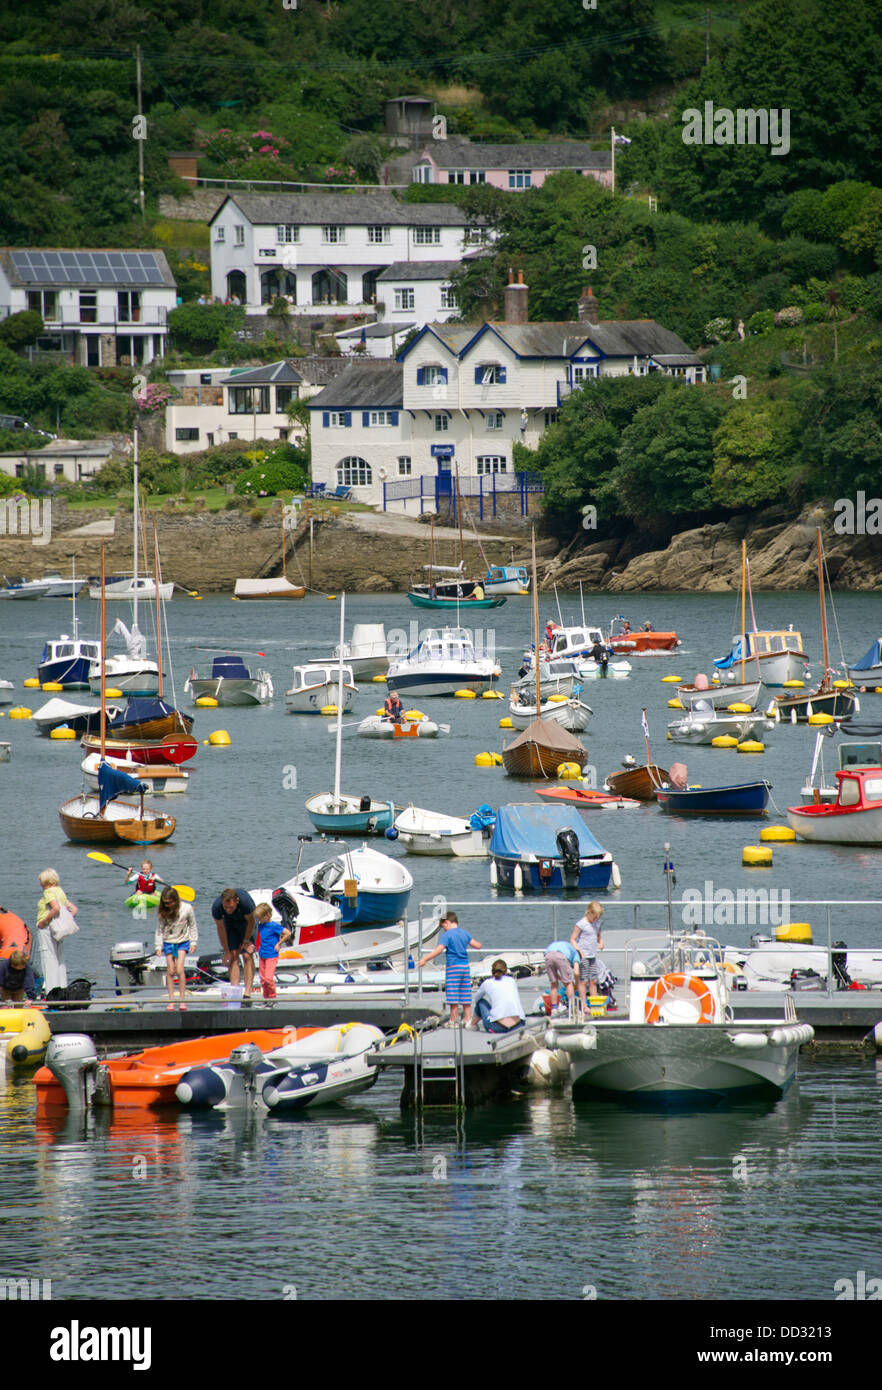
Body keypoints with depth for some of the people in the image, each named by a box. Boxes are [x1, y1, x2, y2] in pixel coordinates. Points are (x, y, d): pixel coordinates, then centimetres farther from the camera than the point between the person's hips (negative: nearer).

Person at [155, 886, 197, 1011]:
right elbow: (159, 929, 0)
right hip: (168, 942, 2)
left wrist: (193, 942, 0)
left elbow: (192, 926, 1)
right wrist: (158, 946, -3)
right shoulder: (161, 911, -8)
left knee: (180, 970, -13)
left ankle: (182, 1000, -6)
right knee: (170, 971, -1)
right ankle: (171, 1000, 7)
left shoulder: (186, 909, -12)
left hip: (182, 942, -2)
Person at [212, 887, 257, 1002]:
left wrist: (245, 942, -10)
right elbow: (221, 928, -16)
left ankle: (247, 994, -16)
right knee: (233, 957, -8)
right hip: (230, 923, 2)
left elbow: (251, 922, -19)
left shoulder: (245, 901, -39)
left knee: (247, 956, -14)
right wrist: (227, 951, -11)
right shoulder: (216, 906, -32)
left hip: (246, 921, -2)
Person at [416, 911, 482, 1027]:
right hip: (465, 965, 6)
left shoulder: (447, 935, -8)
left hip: (453, 966, -6)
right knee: (465, 996, 10)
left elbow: (438, 950, -18)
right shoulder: (464, 933, 10)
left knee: (453, 997, -2)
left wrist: (425, 959, -15)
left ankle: (453, 1021, -1)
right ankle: (468, 1020, 10)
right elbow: (478, 946, 16)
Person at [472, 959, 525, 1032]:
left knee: (481, 1002, 24)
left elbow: (476, 998, 29)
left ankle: (474, 1023, 41)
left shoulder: (487, 983, 9)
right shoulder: (511, 980, 15)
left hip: (497, 1028, -2)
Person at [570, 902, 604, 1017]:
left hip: (593, 956, 7)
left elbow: (599, 935, 26)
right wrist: (578, 950, -23)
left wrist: (601, 943, 4)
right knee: (583, 981, -4)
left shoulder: (596, 924, 10)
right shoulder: (580, 924, -10)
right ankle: (583, 1005, -1)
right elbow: (572, 939, -10)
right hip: (583, 956, -7)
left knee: (593, 981, 8)